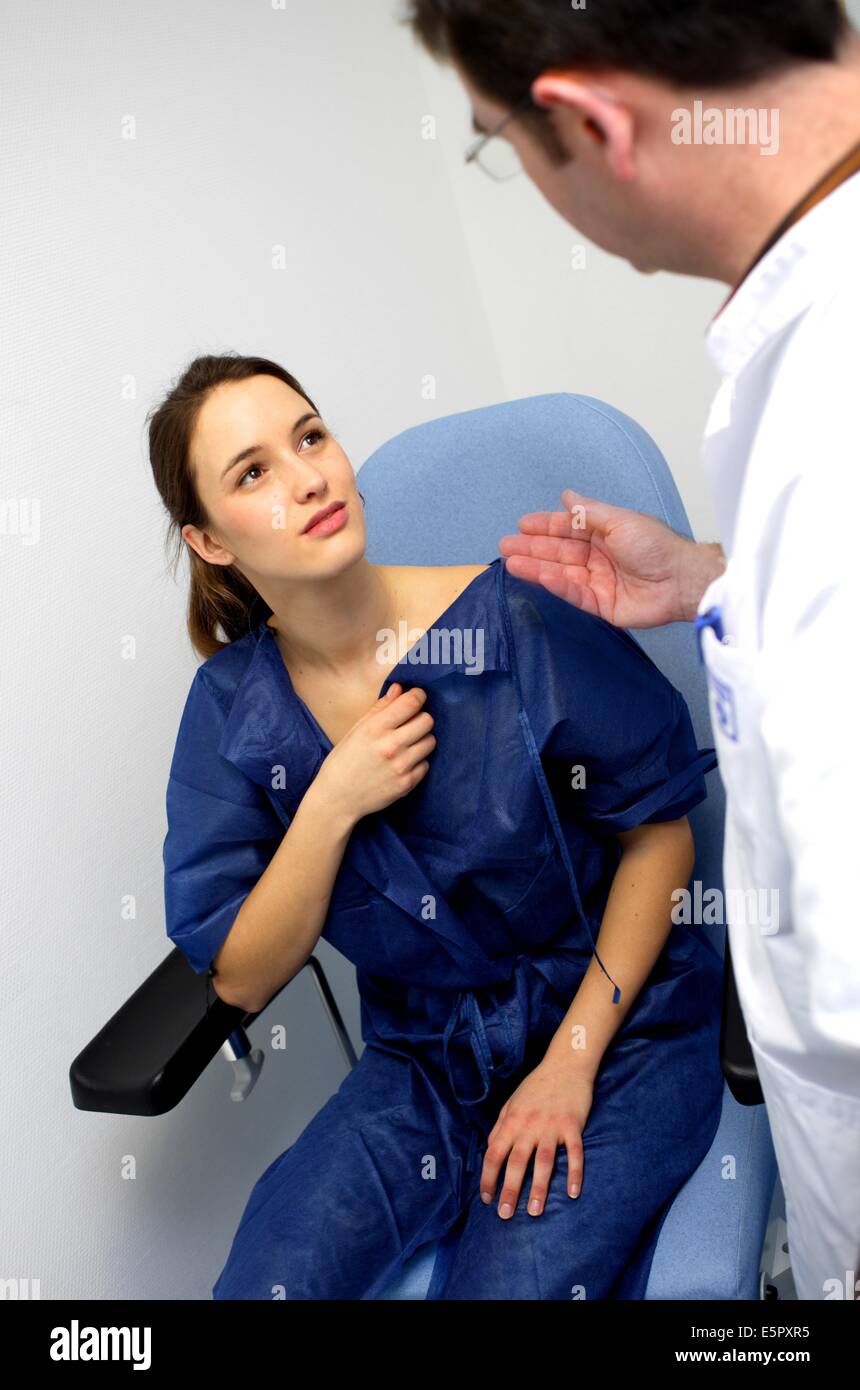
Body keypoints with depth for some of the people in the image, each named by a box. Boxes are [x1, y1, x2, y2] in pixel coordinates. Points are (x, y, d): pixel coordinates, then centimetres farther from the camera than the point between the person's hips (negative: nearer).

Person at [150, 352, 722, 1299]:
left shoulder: (516, 619, -16)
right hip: (424, 1061, 3)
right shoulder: (230, 708, -6)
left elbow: (659, 831, -7)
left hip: (615, 1035, -2)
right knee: (264, 1284, -17)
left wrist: (571, 1062, -11)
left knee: (507, 1286, -23)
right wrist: (333, 804, -21)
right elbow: (241, 980, -5)